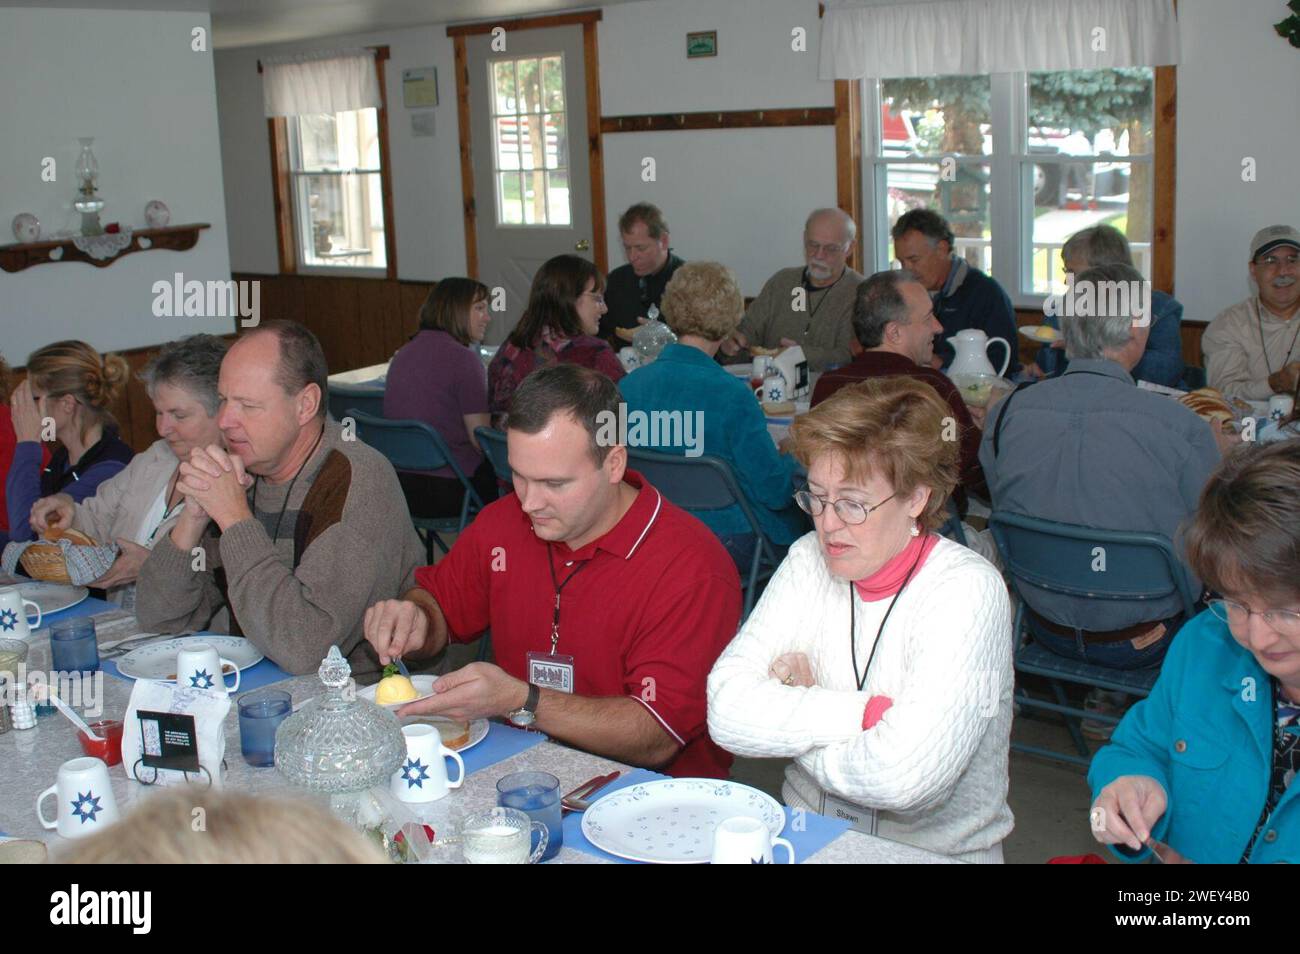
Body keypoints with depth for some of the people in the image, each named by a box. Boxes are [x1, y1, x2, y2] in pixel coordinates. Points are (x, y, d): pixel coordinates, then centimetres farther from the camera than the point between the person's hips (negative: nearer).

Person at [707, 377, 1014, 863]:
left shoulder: (967, 590, -13)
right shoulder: (808, 562, 1)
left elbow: (901, 776, -24)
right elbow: (727, 713, -9)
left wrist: (793, 711, -9)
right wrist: (871, 711, -17)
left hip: (936, 850, -3)